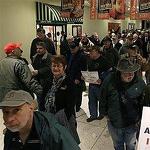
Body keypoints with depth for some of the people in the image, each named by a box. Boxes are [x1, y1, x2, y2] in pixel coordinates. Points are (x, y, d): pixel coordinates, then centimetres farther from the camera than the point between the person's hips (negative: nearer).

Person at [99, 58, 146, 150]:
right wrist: (105, 114, 2)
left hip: (132, 122, 1)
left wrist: (139, 118, 3)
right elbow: (103, 99, -5)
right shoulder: (109, 81, -20)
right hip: (114, 122, 0)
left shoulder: (140, 83, -17)